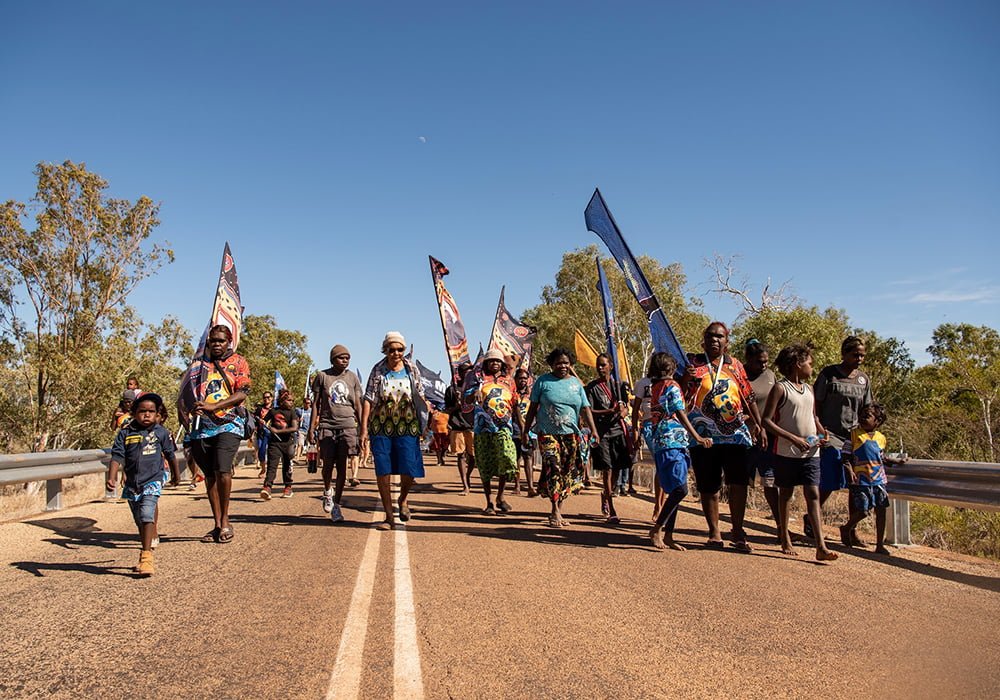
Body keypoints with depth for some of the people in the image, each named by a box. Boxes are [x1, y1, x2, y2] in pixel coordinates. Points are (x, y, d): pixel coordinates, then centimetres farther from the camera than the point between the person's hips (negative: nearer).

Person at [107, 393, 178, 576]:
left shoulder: (161, 432, -2)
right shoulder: (125, 433, 0)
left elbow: (170, 455, 11)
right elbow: (117, 456, -5)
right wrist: (112, 477, -19)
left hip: (152, 481, -3)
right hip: (132, 484, 3)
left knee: (147, 516, -19)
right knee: (139, 521, 15)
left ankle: (146, 557, -17)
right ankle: (146, 553, 30)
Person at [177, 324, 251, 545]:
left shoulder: (238, 362, 6)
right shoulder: (198, 363, 16)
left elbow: (242, 394, -5)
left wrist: (213, 406, -17)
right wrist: (182, 410, -6)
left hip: (229, 425, -4)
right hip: (201, 427, 4)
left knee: (222, 470, -18)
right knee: (210, 476, 7)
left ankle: (225, 521, -3)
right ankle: (218, 524, 15)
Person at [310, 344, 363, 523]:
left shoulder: (352, 378, 9)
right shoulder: (322, 376, 5)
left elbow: (357, 405, 11)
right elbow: (316, 404, 7)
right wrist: (312, 428, 1)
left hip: (347, 425, 1)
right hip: (327, 425, -1)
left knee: (342, 465, -2)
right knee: (328, 463, -1)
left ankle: (337, 505, 6)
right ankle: (327, 492, 30)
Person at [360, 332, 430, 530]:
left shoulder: (412, 369, 5)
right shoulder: (378, 371, 2)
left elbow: (420, 397, 10)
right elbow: (368, 400, -1)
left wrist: (425, 422, 2)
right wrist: (364, 428, -8)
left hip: (406, 428, 0)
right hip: (381, 428, 0)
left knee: (409, 471, -6)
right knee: (383, 472, 1)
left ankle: (402, 499, 27)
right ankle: (389, 517, 13)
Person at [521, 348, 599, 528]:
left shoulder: (576, 383, 12)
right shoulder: (543, 381, 3)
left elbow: (585, 409, 10)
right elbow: (533, 407, 6)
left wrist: (593, 430, 0)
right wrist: (525, 430, 4)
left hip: (571, 434, 3)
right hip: (548, 433, -3)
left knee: (568, 473, 4)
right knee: (553, 468, -14)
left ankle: (559, 510, 16)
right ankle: (556, 511, -7)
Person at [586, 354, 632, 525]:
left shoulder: (618, 385, 13)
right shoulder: (592, 387, 2)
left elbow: (626, 407, 13)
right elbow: (589, 411, -5)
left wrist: (623, 412, -11)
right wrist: (609, 411, -19)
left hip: (618, 430, 4)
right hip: (601, 432, -4)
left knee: (617, 469, 8)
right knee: (607, 470, -8)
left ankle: (605, 496, 36)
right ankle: (612, 511, -6)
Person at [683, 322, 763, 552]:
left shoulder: (735, 365, 11)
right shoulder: (693, 363, 5)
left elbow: (748, 396, 15)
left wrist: (758, 424, 9)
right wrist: (686, 379, -21)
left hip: (735, 432, 1)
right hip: (704, 435, -1)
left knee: (738, 482, -7)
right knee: (708, 487, 5)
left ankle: (737, 531, 7)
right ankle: (714, 532, 18)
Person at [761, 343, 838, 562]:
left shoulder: (809, 389, 13)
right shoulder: (780, 389, -7)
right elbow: (767, 420, -12)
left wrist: (822, 434, 6)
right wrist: (794, 439, -19)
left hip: (811, 452, 5)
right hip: (786, 452, -5)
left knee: (813, 494, -3)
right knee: (785, 494, 8)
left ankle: (821, 547, -7)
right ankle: (785, 541, 22)